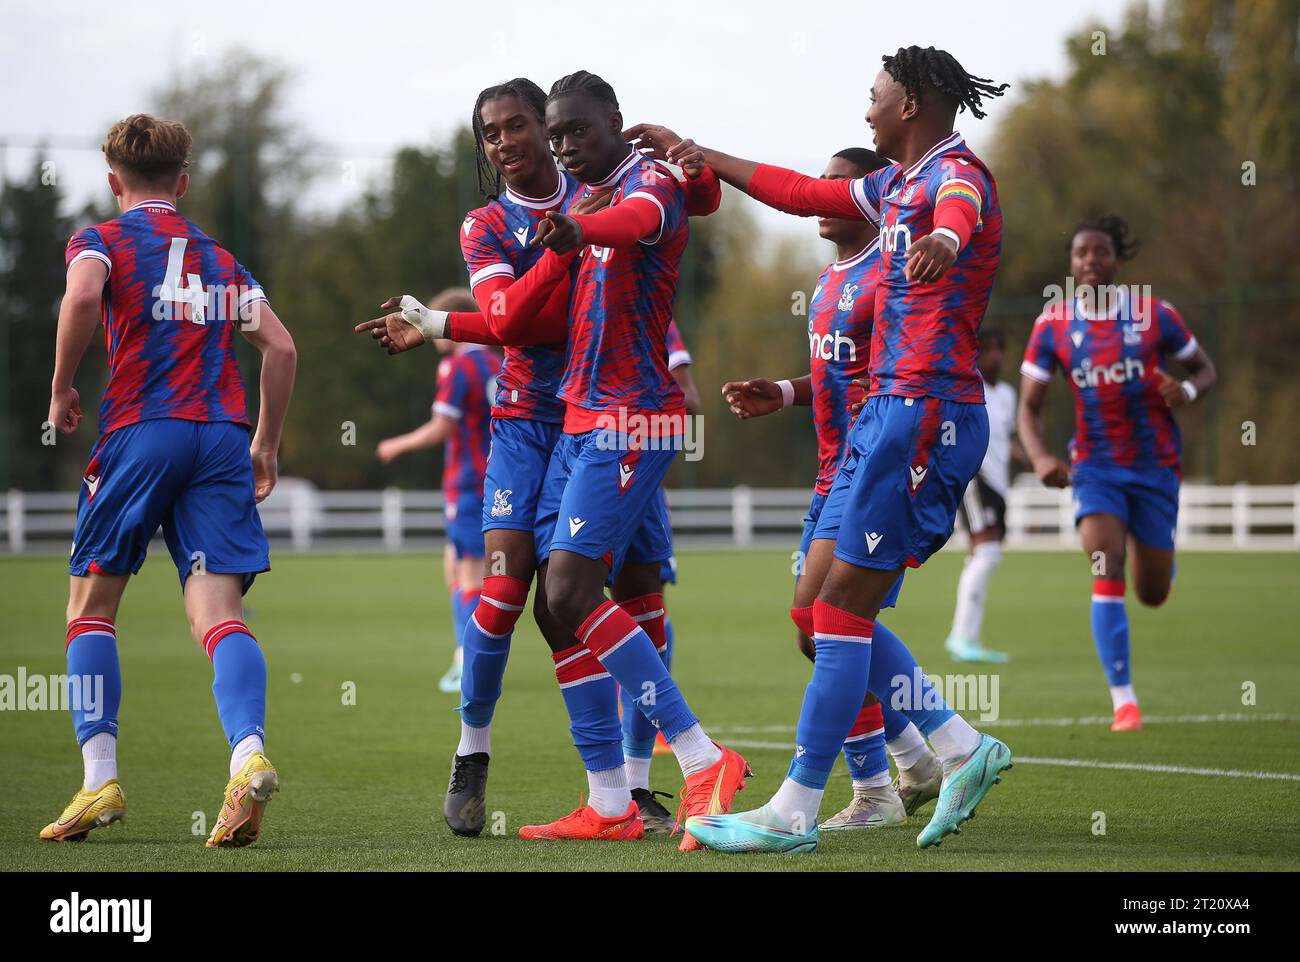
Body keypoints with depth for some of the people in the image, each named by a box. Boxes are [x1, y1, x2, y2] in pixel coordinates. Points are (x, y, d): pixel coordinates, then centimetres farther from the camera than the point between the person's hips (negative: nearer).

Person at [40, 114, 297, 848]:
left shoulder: (102, 240, 9)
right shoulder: (221, 259, 23)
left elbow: (83, 296, -13)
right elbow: (281, 348, 16)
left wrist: (62, 388, -1)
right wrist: (266, 446, 23)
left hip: (143, 430, -3)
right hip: (223, 436, 3)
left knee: (91, 606, 10)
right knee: (218, 609, -6)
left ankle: (101, 778, -2)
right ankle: (249, 753, -32)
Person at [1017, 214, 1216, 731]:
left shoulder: (1154, 314, -5)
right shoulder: (1052, 325, -3)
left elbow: (1205, 368, 7)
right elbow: (1029, 406, -2)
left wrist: (1187, 390, -17)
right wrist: (1040, 456, -21)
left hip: (1155, 465, 0)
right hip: (1095, 467, 0)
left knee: (1153, 594, 9)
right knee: (1107, 574, -21)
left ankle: (1156, 553, 49)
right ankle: (1123, 702, -17)